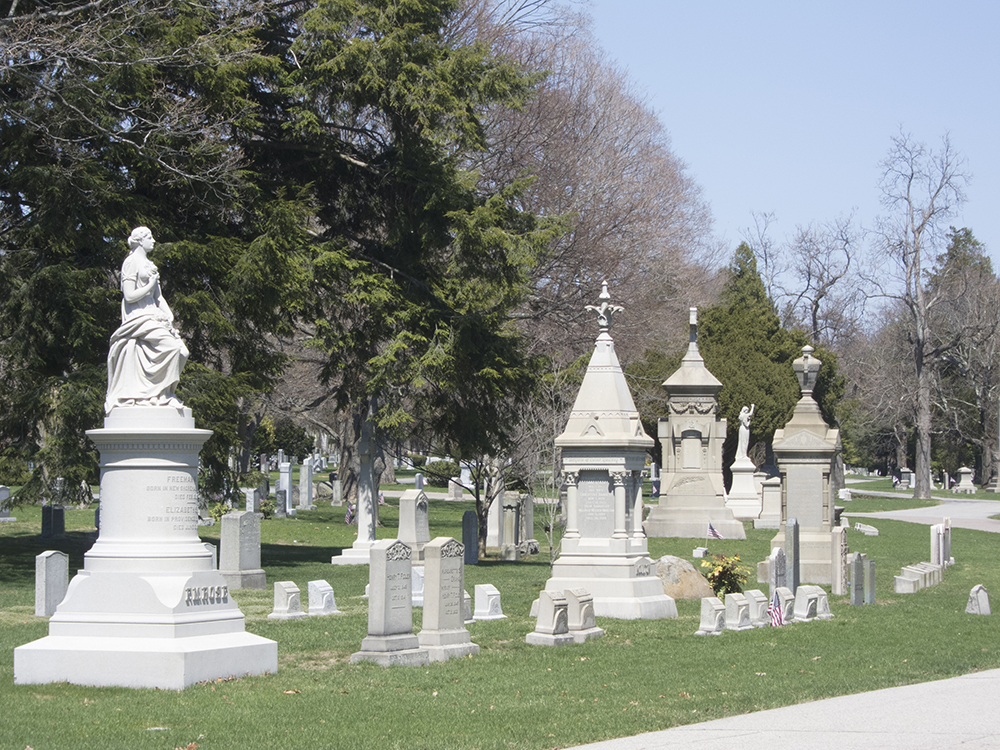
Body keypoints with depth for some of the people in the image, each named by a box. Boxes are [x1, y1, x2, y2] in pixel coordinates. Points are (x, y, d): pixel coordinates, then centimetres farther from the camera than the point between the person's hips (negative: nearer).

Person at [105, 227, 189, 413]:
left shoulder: (149, 264, 21)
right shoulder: (132, 262, -6)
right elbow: (129, 296, -14)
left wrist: (168, 313, 3)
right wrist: (150, 285, -6)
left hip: (153, 317, 9)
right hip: (138, 318, -9)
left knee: (181, 351, -5)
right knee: (172, 346, -24)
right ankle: (161, 393, -15)